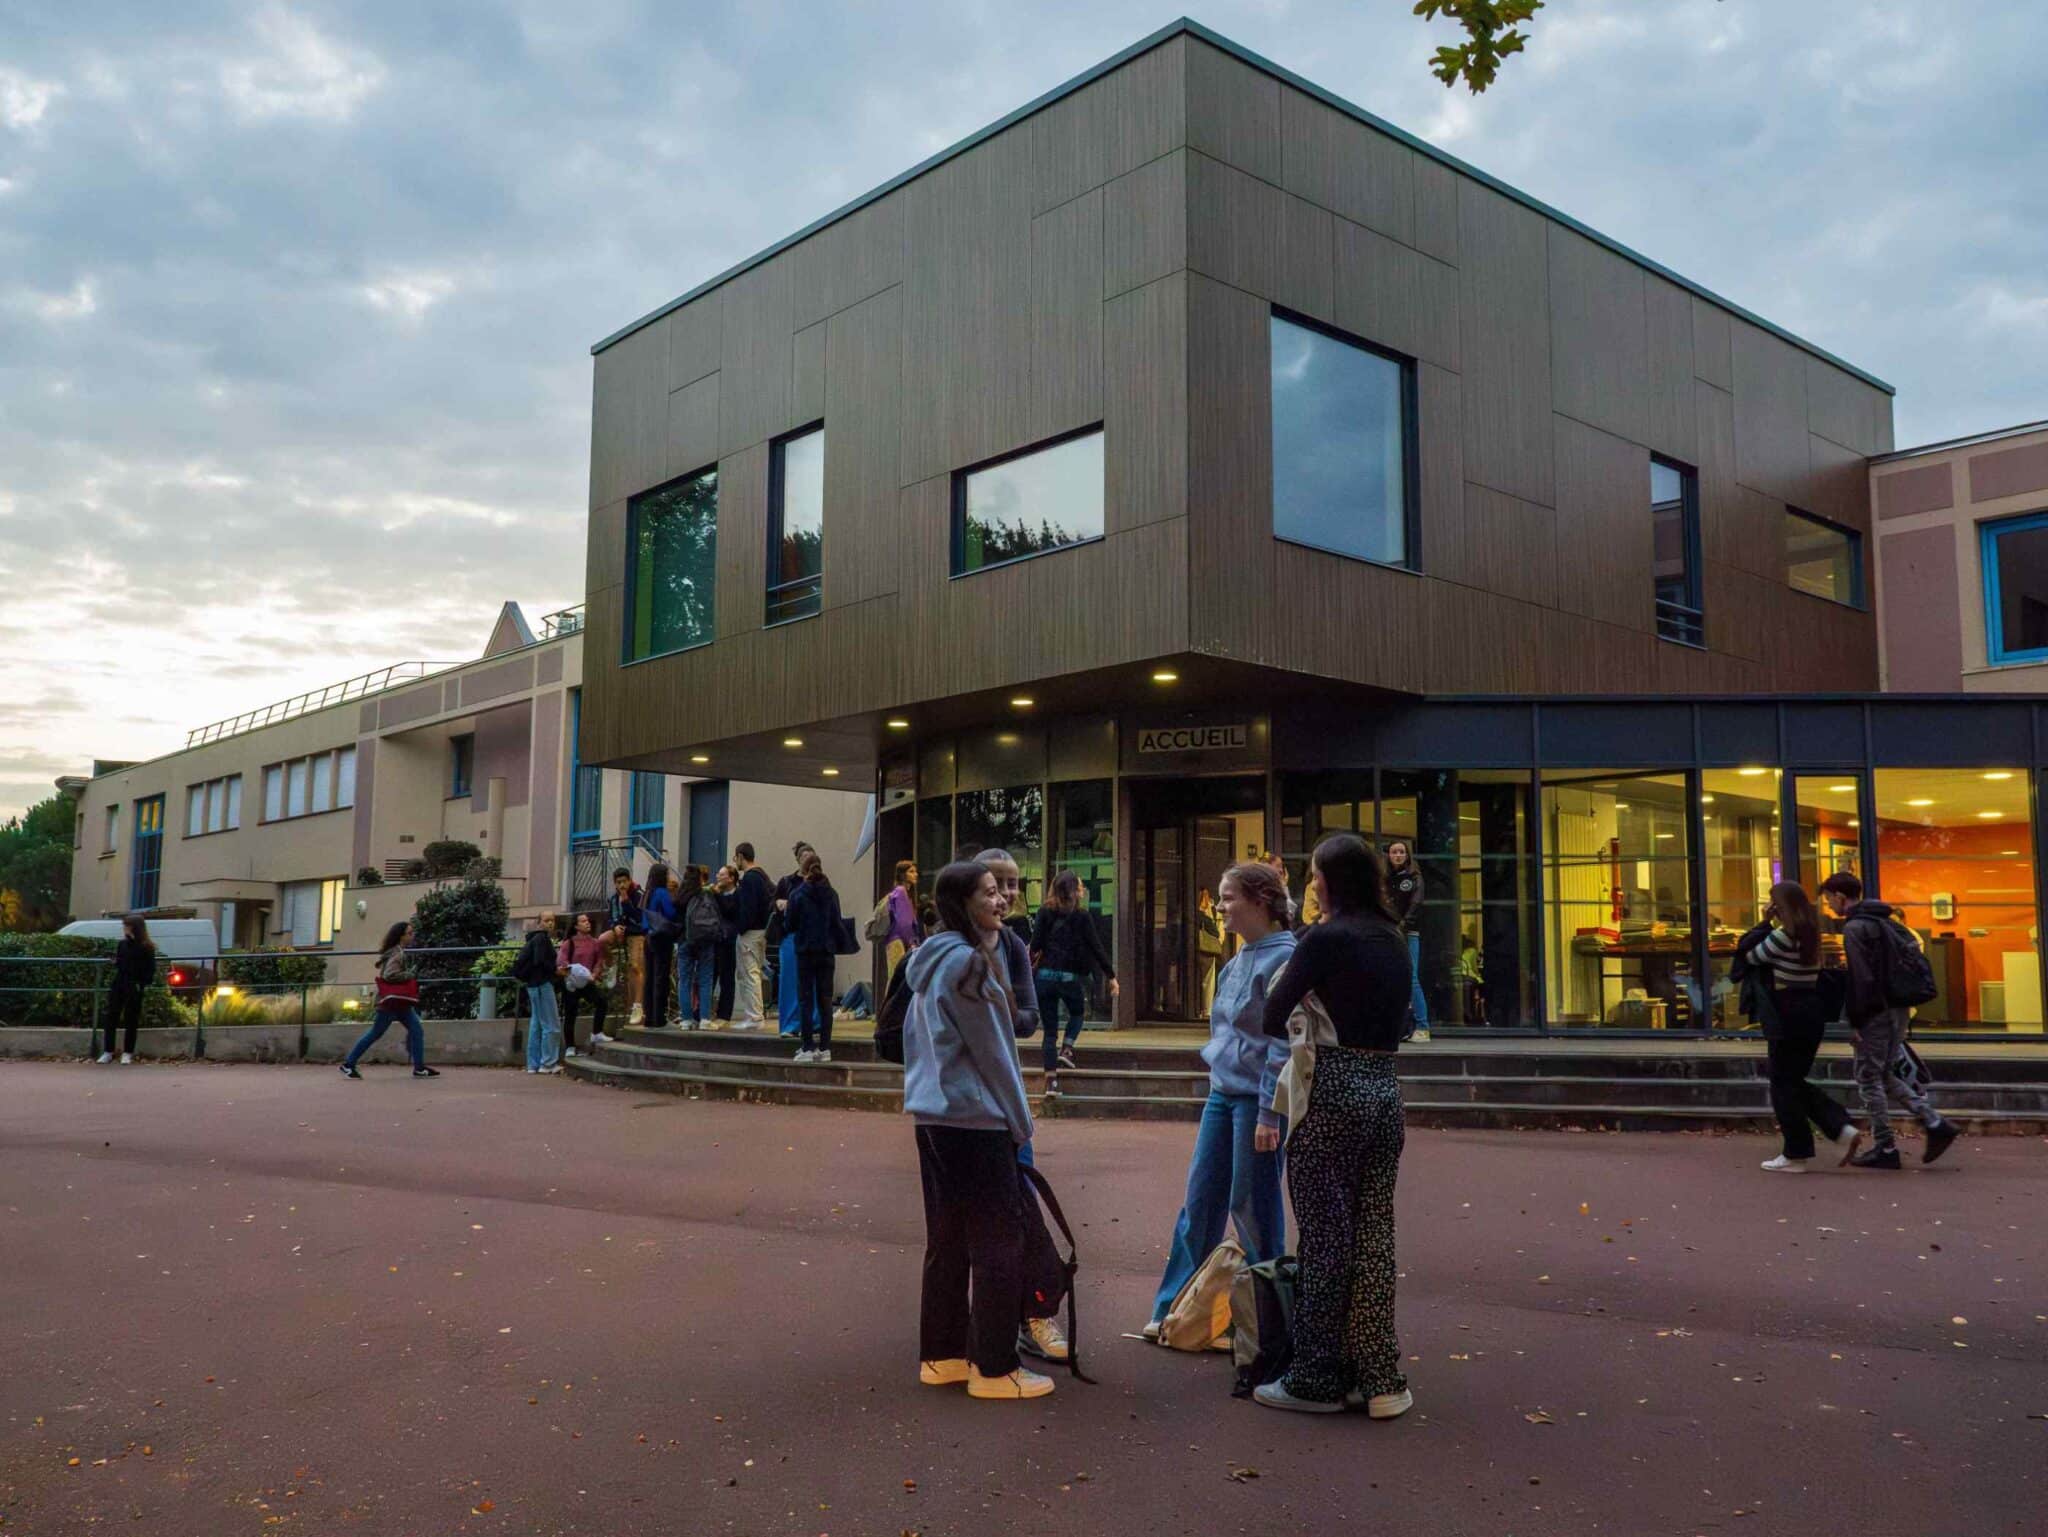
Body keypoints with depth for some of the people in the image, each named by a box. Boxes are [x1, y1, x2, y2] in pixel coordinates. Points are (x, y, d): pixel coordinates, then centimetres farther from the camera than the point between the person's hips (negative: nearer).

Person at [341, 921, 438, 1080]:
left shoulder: (401, 953, 15)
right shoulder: (397, 954, -15)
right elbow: (390, 975, -26)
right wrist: (411, 974, -18)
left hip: (400, 1001, 10)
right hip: (391, 1000, -10)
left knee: (416, 1031, 2)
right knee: (375, 1034, -1)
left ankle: (419, 1068, 0)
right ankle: (348, 1065, 8)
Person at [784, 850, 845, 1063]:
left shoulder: (797, 894, -9)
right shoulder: (831, 894, 1)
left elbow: (789, 925, -3)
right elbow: (837, 924, 5)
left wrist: (784, 910, 13)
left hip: (805, 951, -3)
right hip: (827, 951, 3)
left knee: (805, 999, 2)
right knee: (825, 998, 6)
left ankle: (807, 1048, -2)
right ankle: (825, 1048, 6)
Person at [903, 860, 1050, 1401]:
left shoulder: (931, 961, 12)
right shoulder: (968, 962, -16)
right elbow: (991, 1051, -12)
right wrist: (1021, 1122, -3)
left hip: (932, 1115, 10)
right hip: (975, 1118, -9)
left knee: (948, 1239, 15)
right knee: (999, 1240, -2)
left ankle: (941, 1356, 22)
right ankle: (994, 1368, 4)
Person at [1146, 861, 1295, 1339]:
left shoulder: (1282, 958, -14)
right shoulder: (1237, 961, 12)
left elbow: (1284, 1044, -17)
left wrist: (1269, 1113, -18)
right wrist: (1218, 1069, 18)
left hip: (1256, 1098, -8)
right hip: (1223, 1091, 8)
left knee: (1252, 1205, 2)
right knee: (1200, 1197, 11)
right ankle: (1174, 1308, 20)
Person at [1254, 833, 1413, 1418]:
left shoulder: (1324, 939, -12)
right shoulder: (1394, 940, 10)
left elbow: (1271, 1018, -12)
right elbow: (1397, 1021, 14)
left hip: (1333, 1092, -7)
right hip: (1385, 1091, 7)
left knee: (1324, 1238, 2)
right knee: (1373, 1237, 11)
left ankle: (1316, 1380, 11)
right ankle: (1379, 1380, 15)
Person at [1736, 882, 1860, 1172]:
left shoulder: (1783, 936, -16)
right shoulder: (1810, 933, 11)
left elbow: (1748, 955, -8)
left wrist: (1765, 923, -5)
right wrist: (1769, 925, 5)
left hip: (1788, 1014, -8)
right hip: (1812, 1011, 8)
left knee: (1784, 1085, 2)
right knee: (1795, 1081, 18)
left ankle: (1795, 1155, 7)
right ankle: (1843, 1129, 9)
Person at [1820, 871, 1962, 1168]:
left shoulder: (1854, 928, -15)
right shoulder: (1885, 919, 13)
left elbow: (1860, 978, -20)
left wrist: (1855, 1020, -15)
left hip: (1876, 1013, -9)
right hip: (1899, 1008, 9)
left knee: (1868, 1079, 1)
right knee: (1887, 1072, 18)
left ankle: (1884, 1147, 4)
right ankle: (1935, 1123, 8)